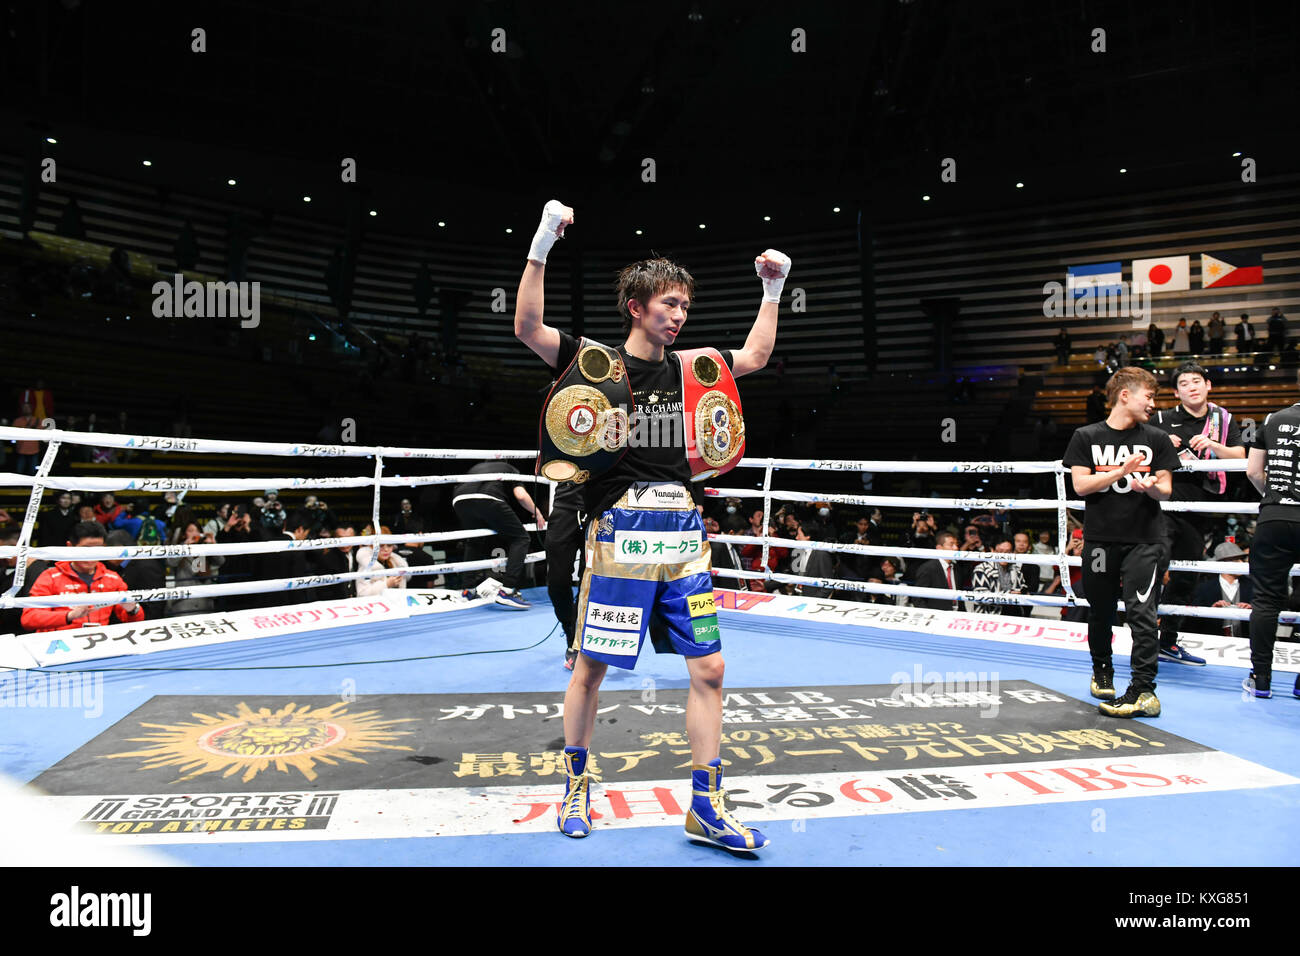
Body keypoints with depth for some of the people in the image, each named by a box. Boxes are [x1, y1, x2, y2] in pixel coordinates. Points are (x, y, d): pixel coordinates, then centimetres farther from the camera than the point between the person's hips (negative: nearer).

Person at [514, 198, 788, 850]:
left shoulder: (687, 369, 14)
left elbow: (755, 357, 27)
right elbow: (528, 328, -12)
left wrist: (772, 290, 22)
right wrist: (541, 245, -18)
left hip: (684, 538, 5)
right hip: (619, 536, -4)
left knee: (708, 670, 3)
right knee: (591, 669, 5)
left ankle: (706, 808, 15)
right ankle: (576, 786, 28)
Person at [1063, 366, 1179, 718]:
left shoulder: (1157, 439, 7)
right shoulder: (1086, 437, 3)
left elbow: (1166, 490, 6)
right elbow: (1080, 485, -5)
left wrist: (1150, 486, -17)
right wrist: (1122, 471, -17)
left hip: (1143, 539, 0)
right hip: (1100, 539, 0)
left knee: (1141, 612, -10)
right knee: (1100, 611, 12)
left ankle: (1143, 690, -8)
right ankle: (1102, 671, 33)